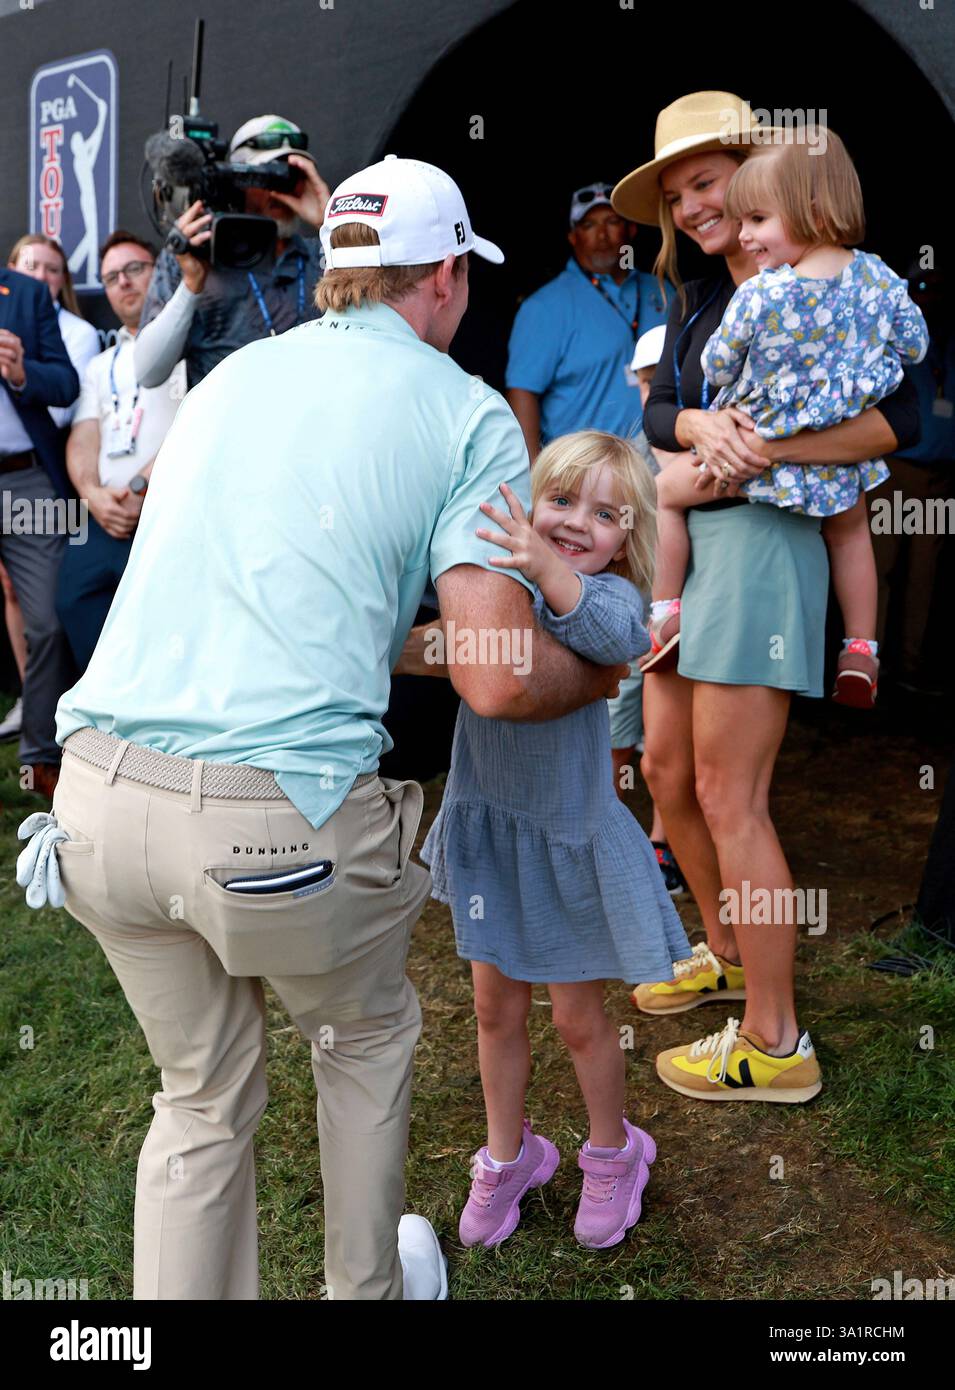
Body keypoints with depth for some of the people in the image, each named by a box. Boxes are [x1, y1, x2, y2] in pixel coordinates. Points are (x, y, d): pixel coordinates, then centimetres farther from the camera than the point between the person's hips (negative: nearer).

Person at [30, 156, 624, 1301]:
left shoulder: (230, 373, 17)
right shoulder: (468, 413, 1)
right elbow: (497, 682, -8)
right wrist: (601, 675, 14)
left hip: (97, 790, 5)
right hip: (280, 810, -4)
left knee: (201, 1097, 25)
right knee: (367, 1035, 27)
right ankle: (369, 1289, 45)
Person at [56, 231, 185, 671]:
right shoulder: (101, 366, 27)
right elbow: (82, 439, 15)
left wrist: (141, 487, -12)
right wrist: (93, 494, -6)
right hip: (104, 520, 6)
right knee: (75, 600, -7)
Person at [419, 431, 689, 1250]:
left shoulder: (608, 595, -17)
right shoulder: (492, 576, -4)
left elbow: (618, 635, -40)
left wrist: (550, 572, -56)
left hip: (569, 835, -4)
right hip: (488, 823, 4)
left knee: (577, 1015, 14)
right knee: (497, 1010, 18)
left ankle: (612, 1152, 43)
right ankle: (508, 1156, 43)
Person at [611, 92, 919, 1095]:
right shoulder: (698, 297, 16)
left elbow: (897, 420, -14)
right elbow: (656, 415, 4)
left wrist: (774, 449, -25)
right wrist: (698, 425, -18)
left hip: (761, 541, -8)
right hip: (688, 536, 8)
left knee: (728, 799, -6)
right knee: (667, 771, 14)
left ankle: (775, 1046, 8)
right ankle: (726, 955, 36)